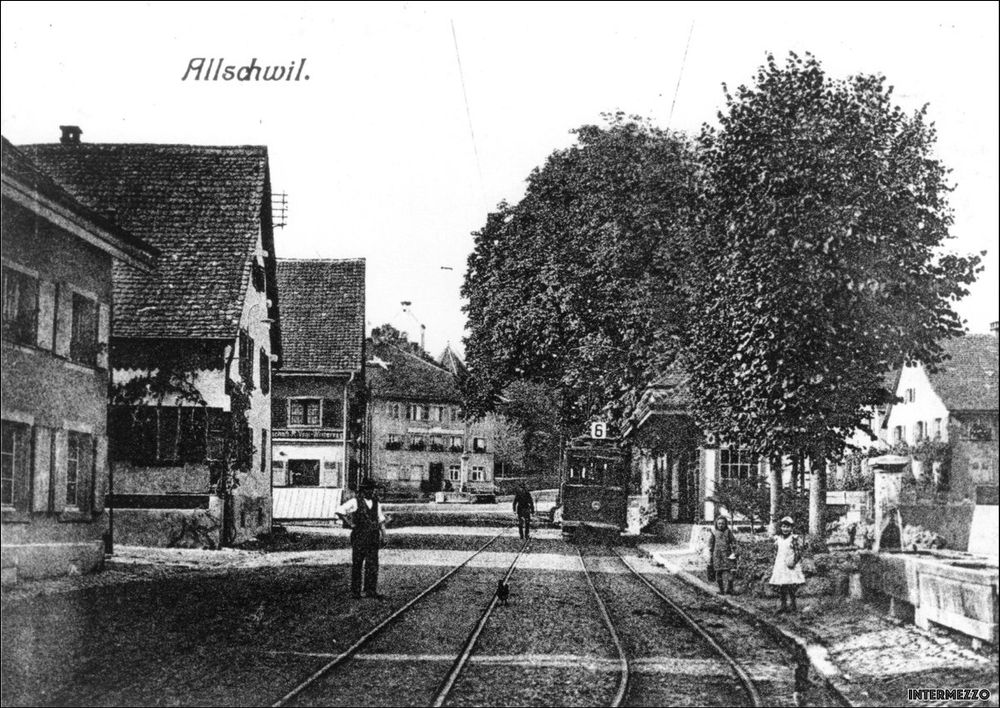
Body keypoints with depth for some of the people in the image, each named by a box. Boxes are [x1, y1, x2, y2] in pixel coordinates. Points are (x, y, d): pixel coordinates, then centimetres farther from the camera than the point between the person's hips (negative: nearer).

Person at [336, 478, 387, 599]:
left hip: (373, 538, 4)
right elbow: (339, 511, -8)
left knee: (373, 564, -1)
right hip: (359, 538, -4)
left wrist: (383, 533, 8)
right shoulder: (355, 502, -4)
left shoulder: (376, 503, 12)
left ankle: (371, 590, 4)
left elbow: (381, 519, 18)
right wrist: (349, 524, -9)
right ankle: (355, 591, 10)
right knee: (357, 565, 3)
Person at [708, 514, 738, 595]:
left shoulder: (728, 531, 3)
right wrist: (710, 554, 10)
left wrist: (733, 553, 0)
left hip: (727, 554, -2)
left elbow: (733, 542, 6)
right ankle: (721, 590, 9)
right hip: (717, 555, 2)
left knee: (728, 571, -11)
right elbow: (711, 544, 12)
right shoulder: (714, 532, 6)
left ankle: (729, 589, -12)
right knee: (718, 572, 2)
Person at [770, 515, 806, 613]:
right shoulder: (777, 539, 11)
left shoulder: (794, 538, -3)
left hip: (791, 566, -4)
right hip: (780, 566, 4)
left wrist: (794, 561, -18)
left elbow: (798, 552, -5)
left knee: (791, 586, -9)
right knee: (780, 587, 2)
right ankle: (783, 606, 10)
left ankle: (792, 606, 0)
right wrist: (774, 567, 12)